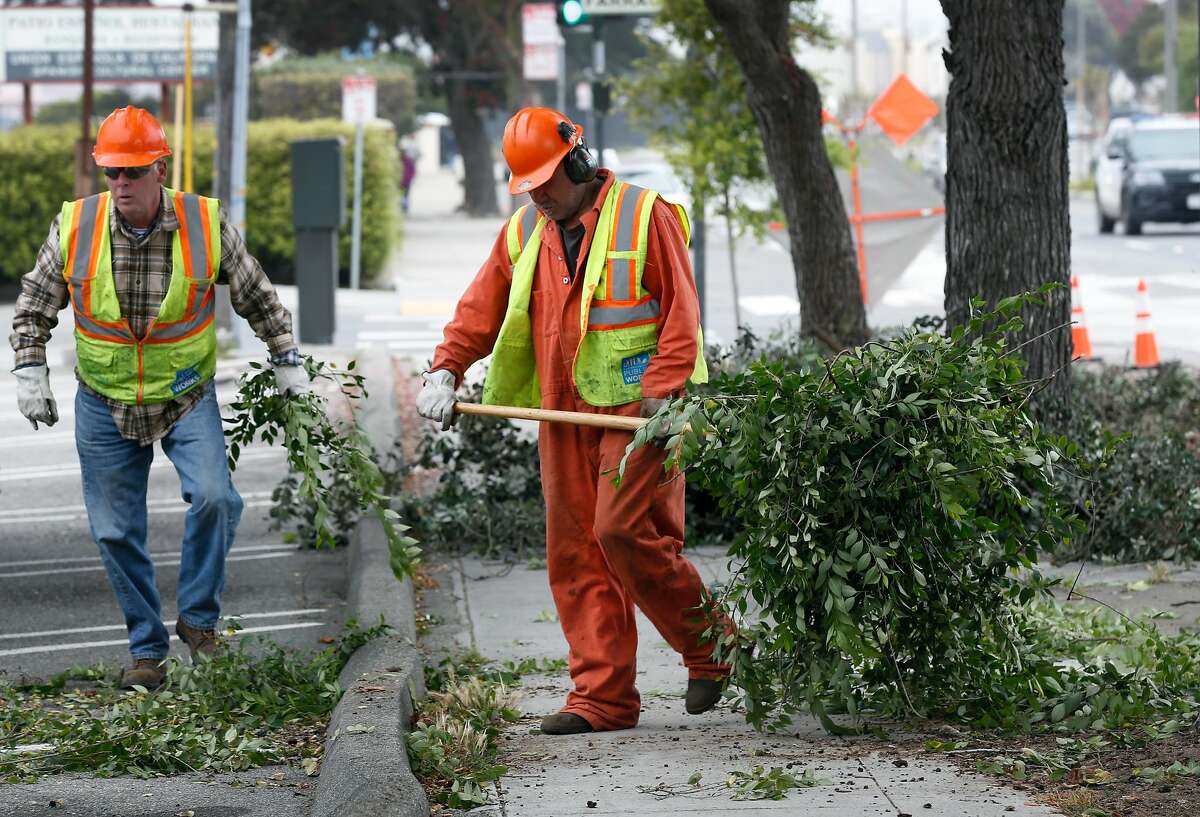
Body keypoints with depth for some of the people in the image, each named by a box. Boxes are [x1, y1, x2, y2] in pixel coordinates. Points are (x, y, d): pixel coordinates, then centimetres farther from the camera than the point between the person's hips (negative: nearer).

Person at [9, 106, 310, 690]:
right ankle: (146, 649, 17)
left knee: (214, 498, -22)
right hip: (104, 404, 1)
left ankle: (198, 617, -2)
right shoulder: (73, 227, -10)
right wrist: (30, 370, -4)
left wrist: (287, 362, 7)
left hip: (186, 396, -1)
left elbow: (256, 297, 4)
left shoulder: (206, 225, -11)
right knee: (116, 532, 2)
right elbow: (34, 306, 5)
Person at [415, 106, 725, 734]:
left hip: (635, 407, -6)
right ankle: (603, 697, 5)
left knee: (622, 531, -16)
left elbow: (681, 311, -7)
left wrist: (662, 392, -15)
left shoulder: (644, 217, -5)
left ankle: (709, 647, 4)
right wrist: (445, 370, 0)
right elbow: (482, 309, 15)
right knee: (574, 552, 2)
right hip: (566, 416, 6)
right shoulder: (522, 233, 13)